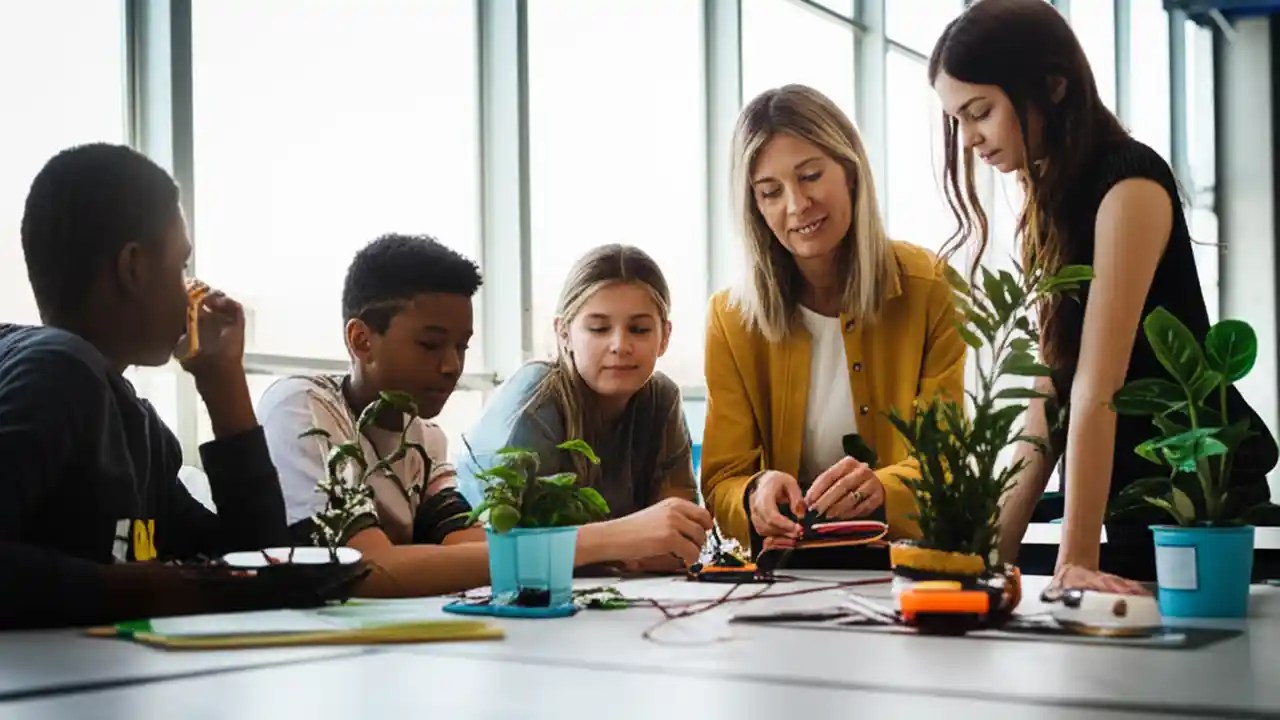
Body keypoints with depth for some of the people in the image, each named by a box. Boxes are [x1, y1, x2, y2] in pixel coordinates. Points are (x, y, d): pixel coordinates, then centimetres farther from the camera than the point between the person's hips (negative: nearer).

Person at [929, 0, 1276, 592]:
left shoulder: (1130, 185, -19)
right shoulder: (1055, 197, 8)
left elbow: (1097, 387, -25)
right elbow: (1055, 381, 3)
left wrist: (1077, 556, -27)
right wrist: (1003, 538, -2)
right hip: (1128, 499, 8)